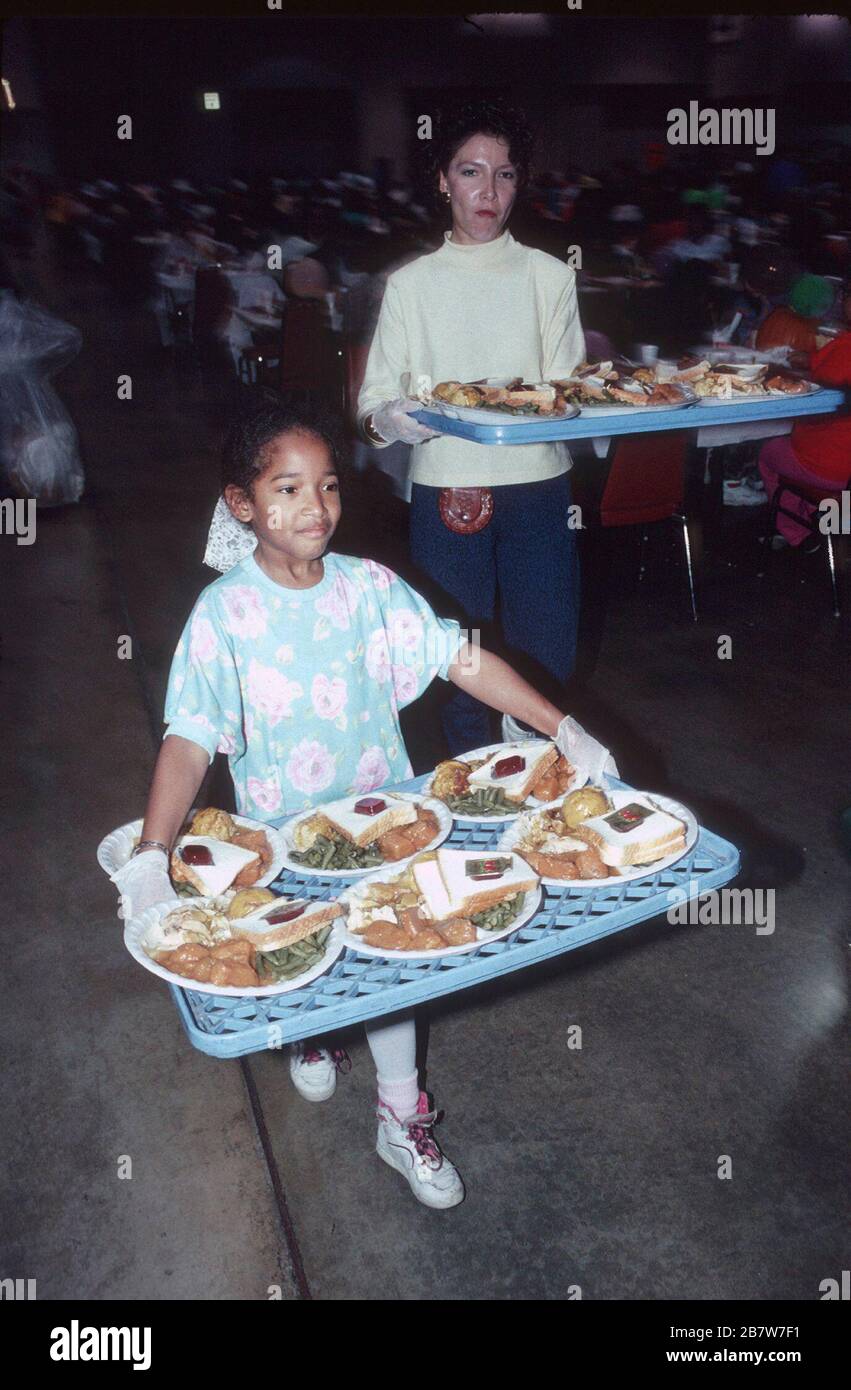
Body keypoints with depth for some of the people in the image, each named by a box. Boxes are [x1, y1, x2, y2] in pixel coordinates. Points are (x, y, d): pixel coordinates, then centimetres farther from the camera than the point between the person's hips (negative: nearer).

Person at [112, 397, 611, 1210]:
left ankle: (403, 1120, 24)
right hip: (282, 837, -1)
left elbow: (461, 660, -8)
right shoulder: (224, 614, -17)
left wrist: (563, 730, -14)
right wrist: (151, 853, -33)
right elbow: (190, 739, -21)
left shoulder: (368, 588, -9)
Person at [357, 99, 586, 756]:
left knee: (546, 662, 3)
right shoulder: (411, 284, 7)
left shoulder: (549, 276, 9)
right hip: (445, 489, 0)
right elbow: (375, 398, 2)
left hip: (537, 486, 1)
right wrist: (389, 418, -21)